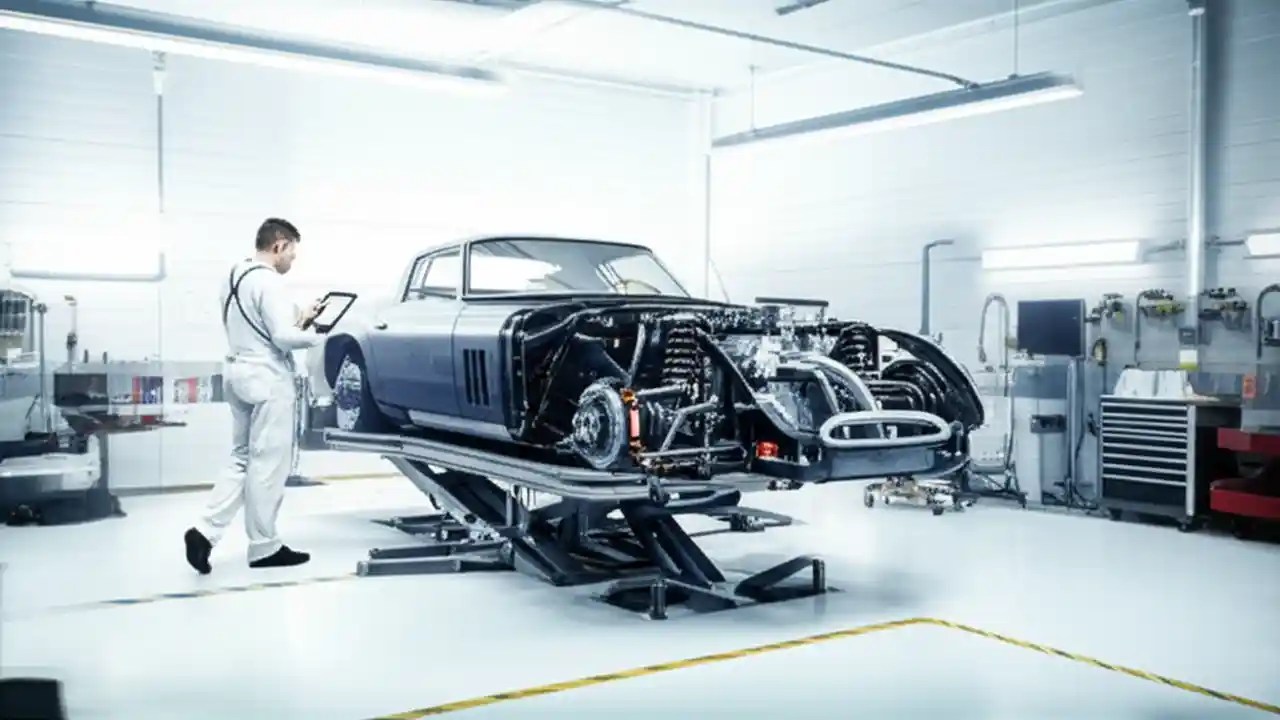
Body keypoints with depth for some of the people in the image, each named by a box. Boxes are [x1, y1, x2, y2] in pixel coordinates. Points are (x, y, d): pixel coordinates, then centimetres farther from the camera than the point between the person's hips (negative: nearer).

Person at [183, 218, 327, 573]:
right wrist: (321, 334, -6)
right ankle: (264, 547, 9)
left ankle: (205, 531, 5)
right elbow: (283, 338, -21)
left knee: (242, 459, 15)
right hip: (267, 379, -9)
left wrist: (298, 320, 12)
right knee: (268, 465, 0)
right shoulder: (269, 282, -17)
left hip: (239, 373, 9)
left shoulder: (234, 276, 13)